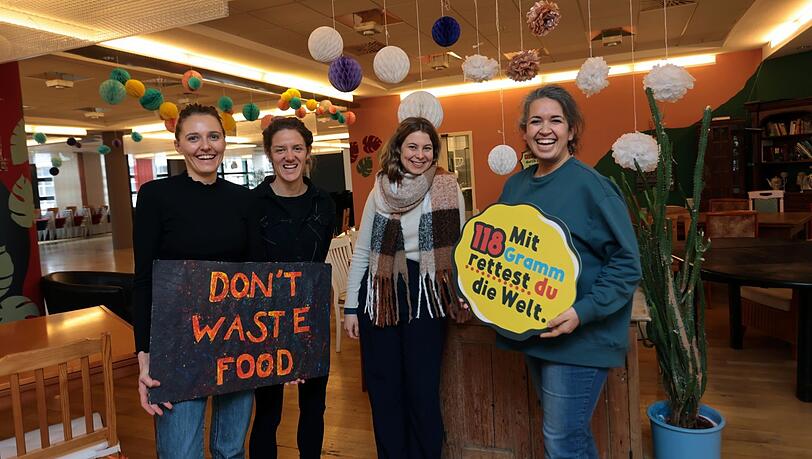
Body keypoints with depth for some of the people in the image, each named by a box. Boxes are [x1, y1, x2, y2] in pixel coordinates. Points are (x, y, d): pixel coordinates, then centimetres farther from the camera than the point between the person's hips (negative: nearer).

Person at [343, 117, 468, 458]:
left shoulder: (448, 188, -2)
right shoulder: (380, 191, 2)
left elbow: (459, 246, 3)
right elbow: (361, 252, 6)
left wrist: (463, 298, 1)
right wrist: (350, 306, 5)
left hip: (426, 295, -2)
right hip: (380, 295, 2)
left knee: (423, 389, 3)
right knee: (383, 389, 10)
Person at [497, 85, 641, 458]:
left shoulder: (591, 185, -14)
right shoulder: (515, 186, 6)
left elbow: (627, 263, -15)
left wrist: (583, 312, -25)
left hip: (579, 338, -6)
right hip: (532, 331, 7)